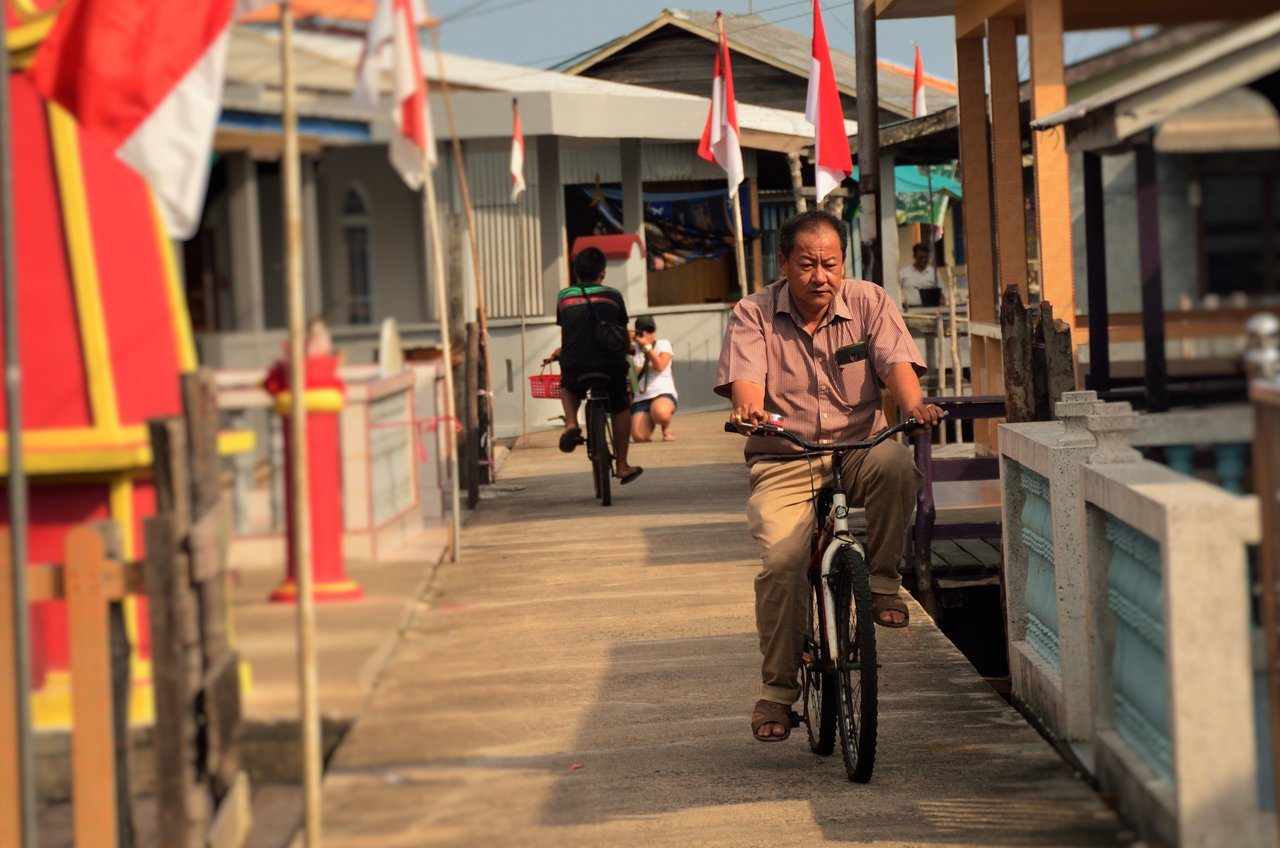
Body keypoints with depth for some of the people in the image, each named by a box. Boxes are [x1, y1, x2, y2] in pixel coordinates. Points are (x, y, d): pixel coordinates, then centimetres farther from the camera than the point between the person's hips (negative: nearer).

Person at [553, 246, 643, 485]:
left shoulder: (564, 297, 9)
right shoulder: (613, 296, 7)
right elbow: (623, 333, 17)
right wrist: (625, 351, 38)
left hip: (575, 365, 1)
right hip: (610, 364, -1)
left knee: (568, 388, 35)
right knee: (621, 408, 24)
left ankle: (571, 423, 8)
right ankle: (622, 466, 25)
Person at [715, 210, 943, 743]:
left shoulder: (870, 304, 5)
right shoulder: (753, 315, 2)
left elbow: (896, 362, -9)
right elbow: (745, 376, -14)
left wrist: (913, 404, -32)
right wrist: (750, 410, -38)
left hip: (858, 450, 1)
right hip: (783, 464, -1)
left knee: (896, 463, -35)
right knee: (781, 560, -25)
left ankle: (882, 583, -12)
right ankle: (777, 690, -7)